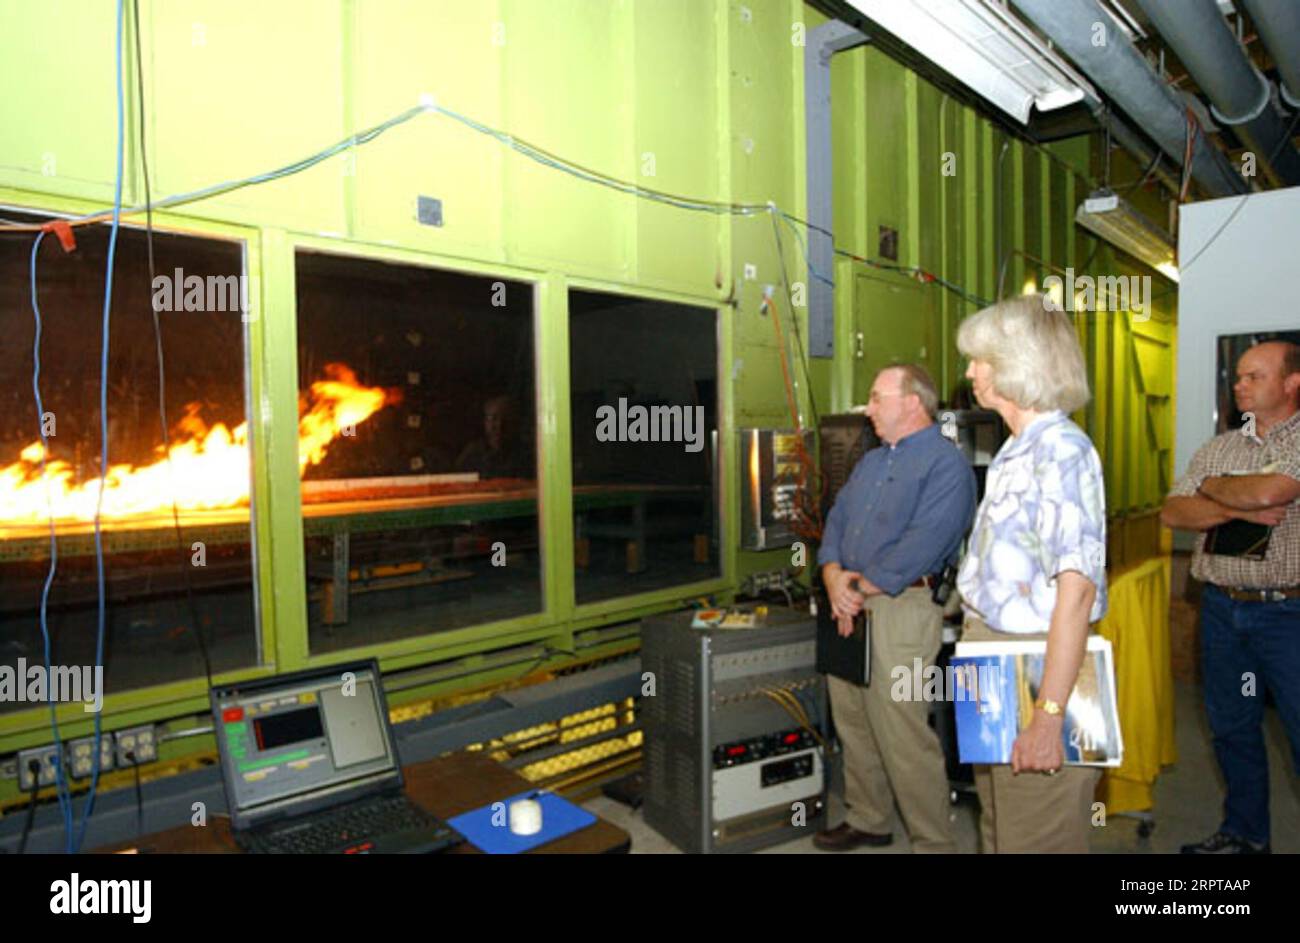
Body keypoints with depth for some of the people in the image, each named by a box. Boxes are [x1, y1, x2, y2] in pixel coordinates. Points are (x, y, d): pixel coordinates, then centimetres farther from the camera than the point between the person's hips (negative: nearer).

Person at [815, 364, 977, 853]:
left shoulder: (946, 464, -10)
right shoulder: (871, 460, 18)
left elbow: (921, 545, -21)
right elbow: (837, 519, 13)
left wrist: (861, 589, -15)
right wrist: (834, 575, -5)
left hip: (899, 608, -8)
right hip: (849, 610, 9)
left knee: (904, 739, -4)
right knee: (852, 724, 16)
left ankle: (934, 842, 13)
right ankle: (866, 820, 33)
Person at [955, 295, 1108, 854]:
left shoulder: (1061, 451, -17)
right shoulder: (1015, 451, 12)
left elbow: (1076, 588, -24)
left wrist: (1049, 715, -26)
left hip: (1036, 667, -9)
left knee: (1038, 839, 6)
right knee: (998, 832, 23)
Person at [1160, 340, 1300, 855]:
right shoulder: (1217, 449, 9)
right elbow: (1173, 512, 0)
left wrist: (1211, 488, -5)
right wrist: (1240, 510, -14)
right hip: (1222, 608, 5)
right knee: (1232, 728, 16)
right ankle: (1244, 833, 32)